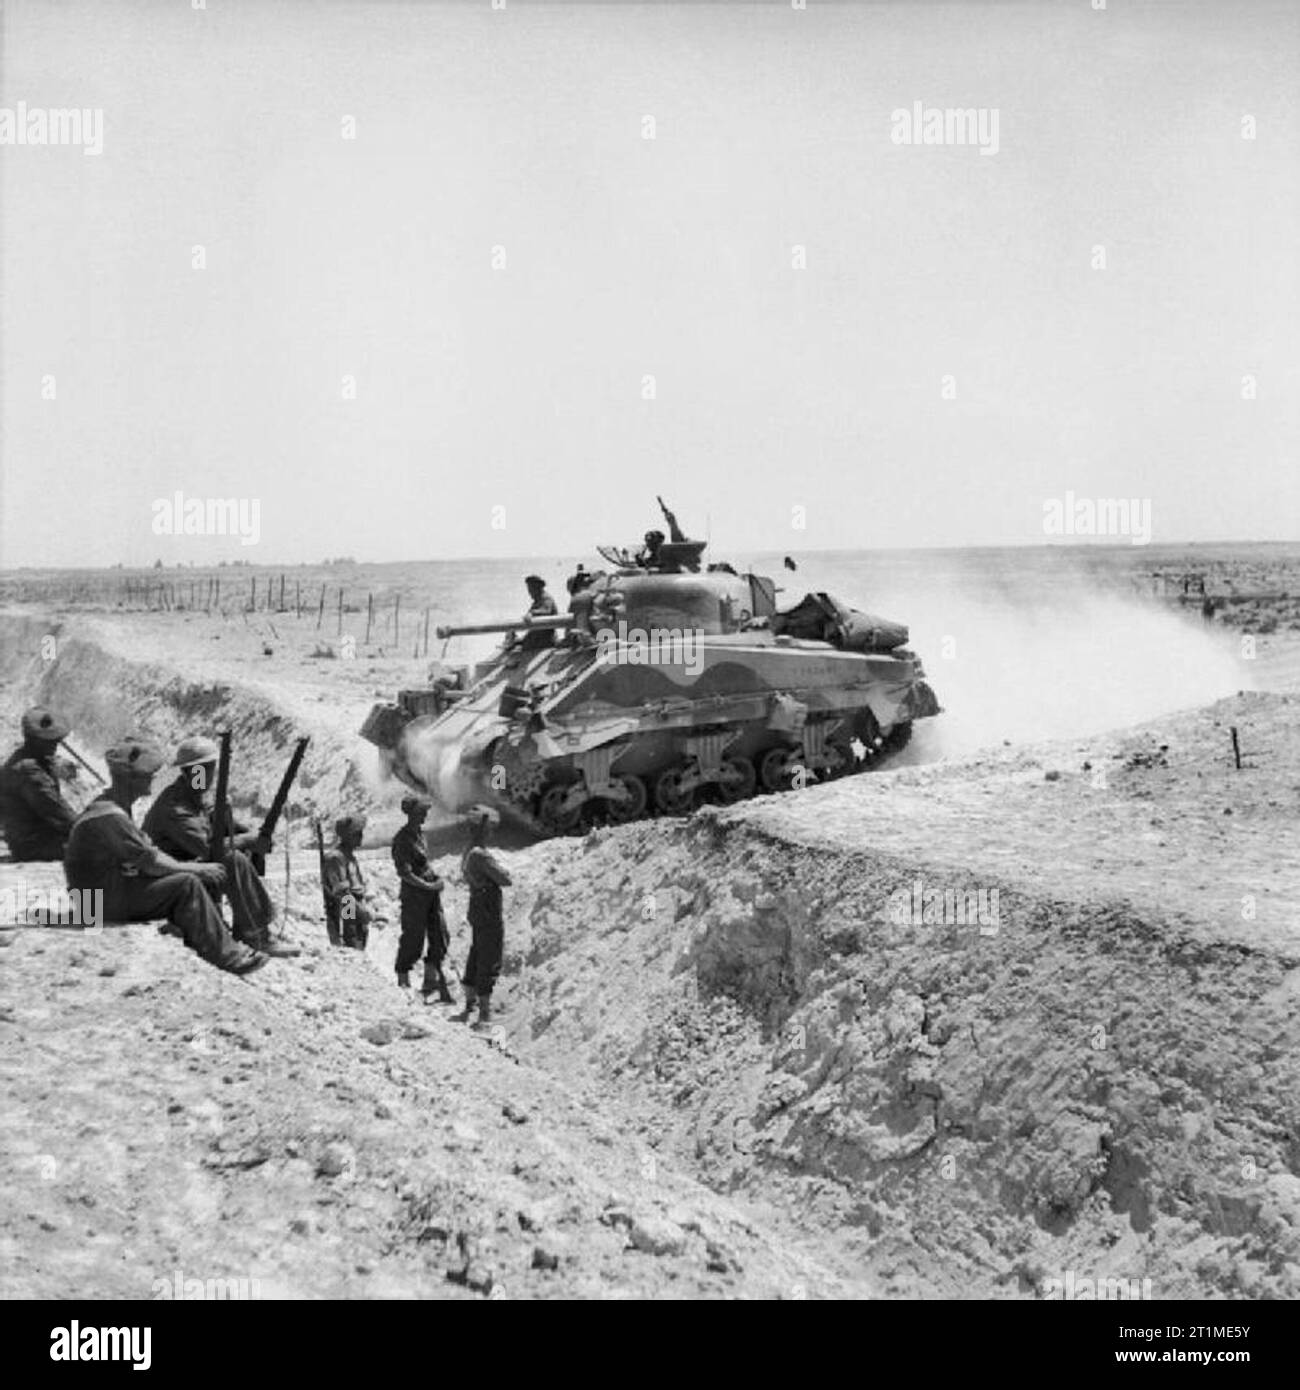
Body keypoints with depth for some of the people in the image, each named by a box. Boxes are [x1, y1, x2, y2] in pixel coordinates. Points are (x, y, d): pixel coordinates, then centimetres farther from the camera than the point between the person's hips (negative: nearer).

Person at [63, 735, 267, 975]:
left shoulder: (118, 810, 14)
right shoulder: (108, 817, -20)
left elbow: (151, 852, 15)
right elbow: (151, 863, -21)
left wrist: (197, 869, 2)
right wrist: (197, 868, -10)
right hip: (107, 901, -10)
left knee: (202, 883, 3)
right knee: (187, 885, -20)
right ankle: (226, 955, -16)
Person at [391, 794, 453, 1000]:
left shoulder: (420, 833, 9)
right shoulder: (402, 839, -16)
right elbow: (404, 873, -19)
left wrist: (435, 878, 8)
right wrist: (429, 886, -18)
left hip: (431, 892, 8)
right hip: (414, 894, -8)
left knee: (440, 937, 7)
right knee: (413, 939, 0)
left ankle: (430, 981, 15)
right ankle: (403, 983, 13)